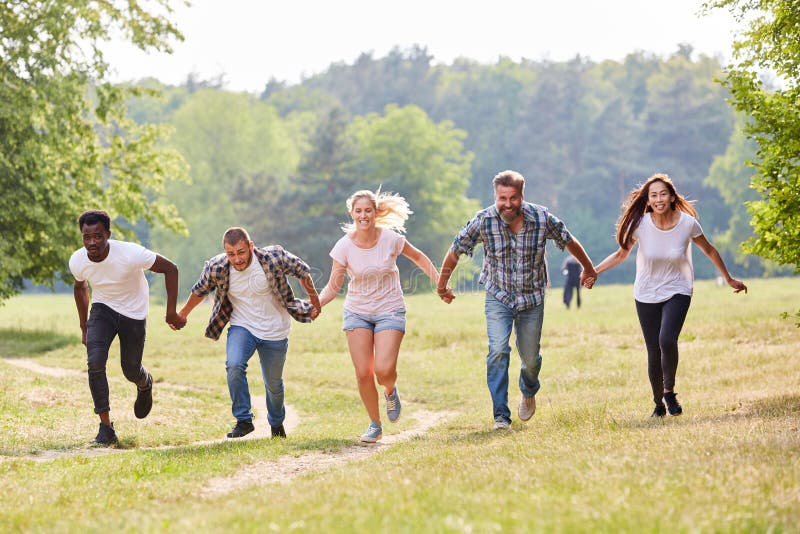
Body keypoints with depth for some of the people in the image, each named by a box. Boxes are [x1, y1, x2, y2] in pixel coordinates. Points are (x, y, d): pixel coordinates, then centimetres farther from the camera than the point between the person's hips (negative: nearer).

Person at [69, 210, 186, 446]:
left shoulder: (131, 254, -32)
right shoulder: (77, 262, -18)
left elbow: (170, 269, -20)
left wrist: (171, 312, -19)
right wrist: (84, 327, 12)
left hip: (133, 313, -2)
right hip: (102, 309, 2)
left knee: (131, 370, 8)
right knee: (95, 362, -20)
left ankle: (145, 385, 49)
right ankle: (106, 427, -11)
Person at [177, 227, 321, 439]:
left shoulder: (274, 257, -25)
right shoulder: (217, 268, -20)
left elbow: (301, 270, -5)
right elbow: (200, 290, 3)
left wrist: (314, 301, 6)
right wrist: (183, 313, 16)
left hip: (274, 332, 0)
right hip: (242, 327, 0)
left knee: (274, 384, 12)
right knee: (234, 366, -27)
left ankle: (277, 423, 41)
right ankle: (243, 420, -13)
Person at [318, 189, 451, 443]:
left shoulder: (391, 239, -13)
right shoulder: (345, 246, -11)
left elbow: (418, 257, 7)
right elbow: (333, 287, -7)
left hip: (389, 310, -1)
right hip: (357, 313, 1)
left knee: (384, 370, -18)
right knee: (363, 374, -4)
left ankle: (391, 392, 20)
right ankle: (375, 425, 17)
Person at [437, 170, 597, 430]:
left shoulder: (542, 218, -17)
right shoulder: (484, 221, -19)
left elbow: (569, 241, 2)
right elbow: (456, 250, -3)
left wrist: (588, 268, 17)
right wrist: (442, 284, 8)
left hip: (532, 299, 1)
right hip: (498, 298, -1)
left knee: (530, 358, 10)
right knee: (498, 351, -21)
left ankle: (529, 393, 45)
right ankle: (501, 416, -17)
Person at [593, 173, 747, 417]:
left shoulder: (688, 223, -13)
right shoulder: (640, 224, -13)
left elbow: (709, 251, 5)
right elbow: (621, 254, 3)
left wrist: (729, 279, 16)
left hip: (677, 292, -1)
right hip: (646, 296, 1)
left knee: (667, 340, -26)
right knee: (653, 352, -1)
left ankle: (669, 391, -2)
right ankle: (658, 404, 21)